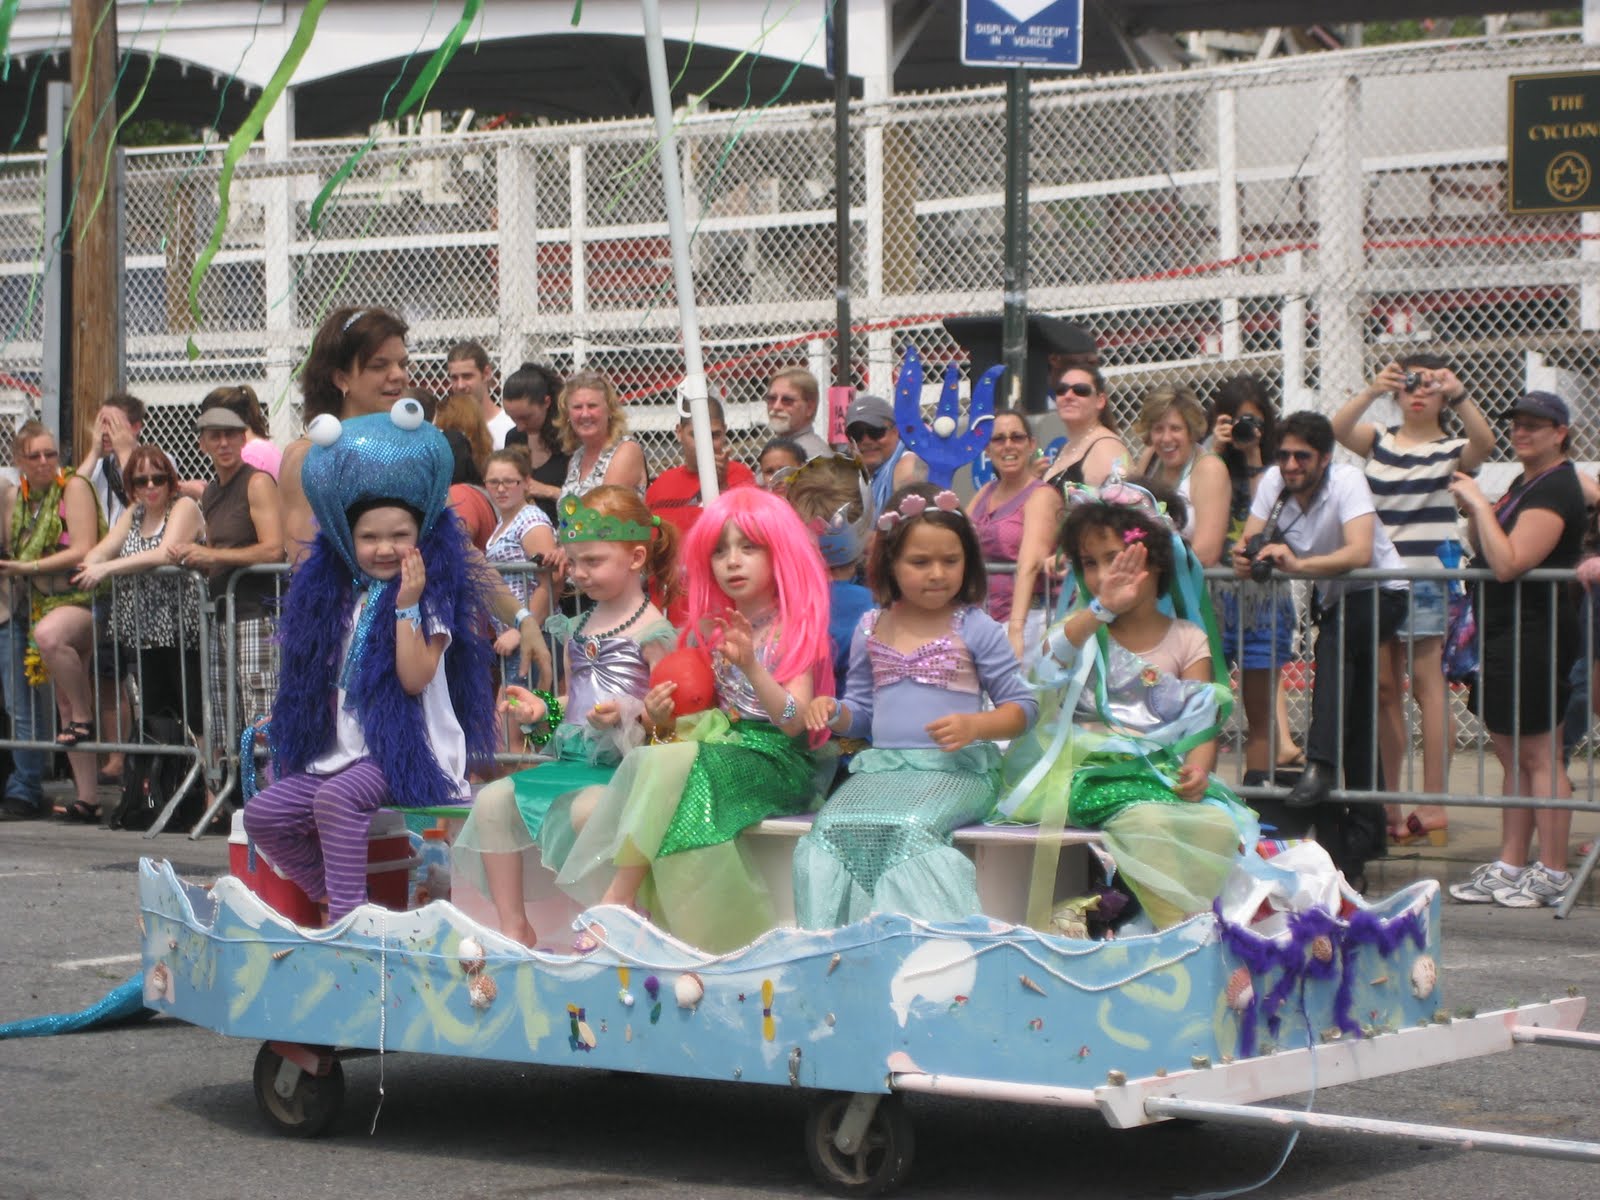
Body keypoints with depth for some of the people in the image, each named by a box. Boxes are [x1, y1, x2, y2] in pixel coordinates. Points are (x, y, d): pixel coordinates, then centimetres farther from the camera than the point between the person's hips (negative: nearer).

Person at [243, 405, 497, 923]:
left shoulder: (432, 595, -2)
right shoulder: (336, 598, 16)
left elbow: (415, 677, -16)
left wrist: (407, 606, -18)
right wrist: (286, 718, 12)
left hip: (407, 752, -7)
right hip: (342, 753, 7)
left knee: (338, 796, -34)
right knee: (263, 813, -10)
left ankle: (349, 915, -29)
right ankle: (335, 900, 0)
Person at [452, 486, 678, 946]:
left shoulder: (653, 631, -6)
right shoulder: (578, 630, 18)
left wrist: (626, 714, -28)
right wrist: (538, 710, 9)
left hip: (622, 768, -8)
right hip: (572, 761, 8)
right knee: (493, 799, -7)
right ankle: (514, 928, -2)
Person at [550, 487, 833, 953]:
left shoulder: (795, 629, -2)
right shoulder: (708, 630, 15)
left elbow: (793, 721, -15)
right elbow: (694, 714, 15)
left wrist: (751, 666, -31)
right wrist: (661, 717, -8)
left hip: (773, 762, -6)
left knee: (667, 761, -36)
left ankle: (617, 898, -28)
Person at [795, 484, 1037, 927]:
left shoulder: (976, 629, 2)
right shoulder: (871, 630, 15)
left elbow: (1023, 706, 3)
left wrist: (976, 726, -17)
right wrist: (832, 712, -1)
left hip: (956, 768, -4)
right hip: (881, 767, 4)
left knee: (909, 826, -34)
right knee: (831, 826, -24)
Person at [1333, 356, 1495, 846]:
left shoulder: (1452, 450, 4)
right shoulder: (1379, 441, 12)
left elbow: (1485, 442, -19)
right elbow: (1337, 429, -8)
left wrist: (1458, 395, -32)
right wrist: (1372, 391, -24)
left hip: (1428, 578, -4)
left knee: (1428, 684, -8)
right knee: (1383, 688, 5)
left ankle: (1434, 802, -7)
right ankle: (1388, 802, 11)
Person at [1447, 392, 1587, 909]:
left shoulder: (1555, 488, -15)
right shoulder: (1524, 482, 16)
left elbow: (1509, 563, -23)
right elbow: (1486, 554, 18)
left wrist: (1480, 504, -17)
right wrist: (1472, 511, 1)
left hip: (1536, 632, -10)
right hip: (1505, 633, 10)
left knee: (1539, 757, -6)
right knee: (1513, 756, 13)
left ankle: (1553, 874, -1)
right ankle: (1510, 867, 18)